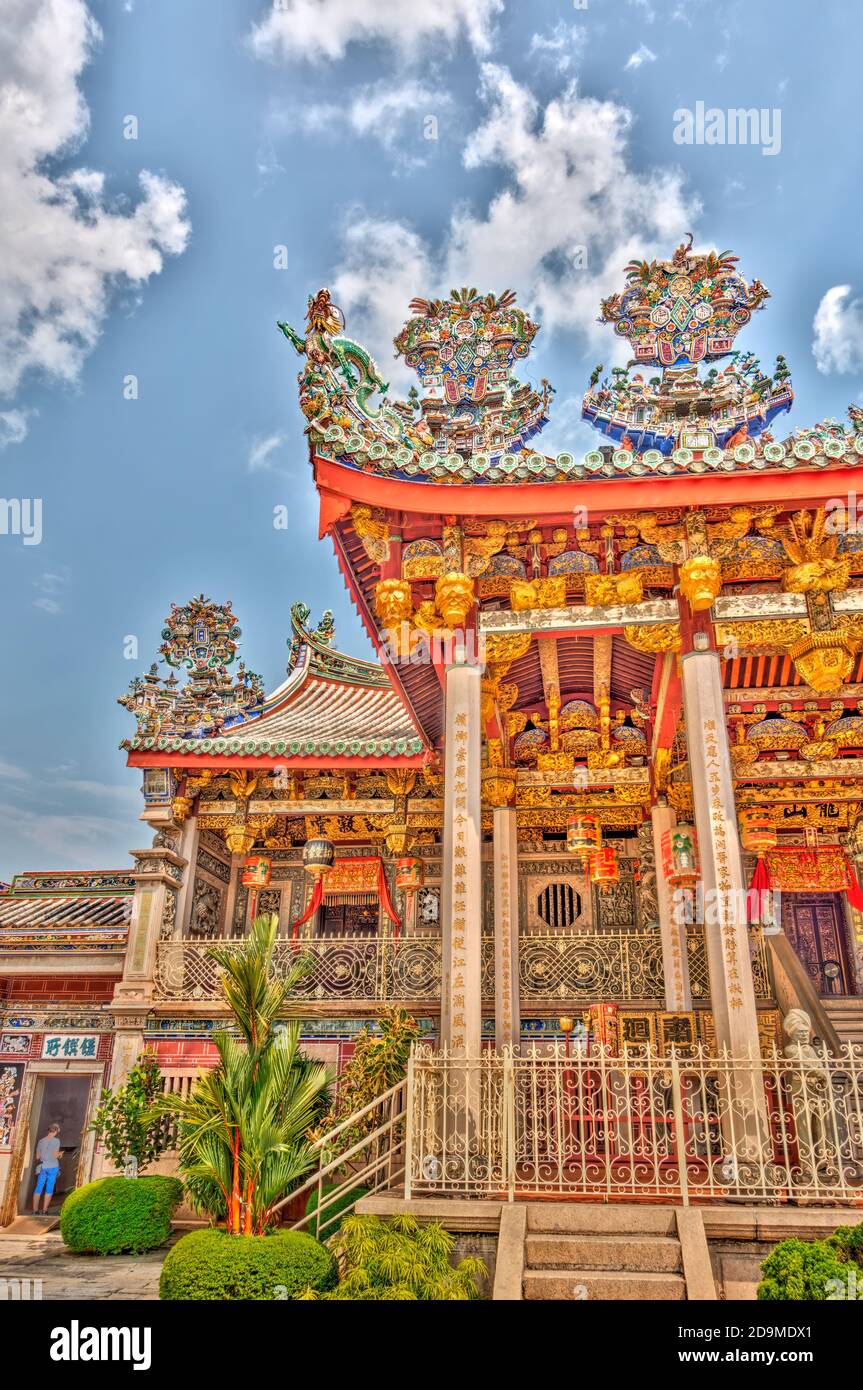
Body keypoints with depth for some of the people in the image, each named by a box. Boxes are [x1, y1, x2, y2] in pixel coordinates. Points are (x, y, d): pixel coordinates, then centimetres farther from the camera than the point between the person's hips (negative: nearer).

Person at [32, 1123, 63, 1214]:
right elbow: (55, 1155, -11)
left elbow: (37, 1157, 10)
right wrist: (60, 1153, 9)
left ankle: (35, 1210, 4)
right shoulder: (56, 1141, -6)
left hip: (42, 1167, 4)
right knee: (49, 1189, 2)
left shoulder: (41, 1141, 7)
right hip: (52, 1167, -4)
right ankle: (44, 1210, 1)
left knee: (38, 1188, 6)